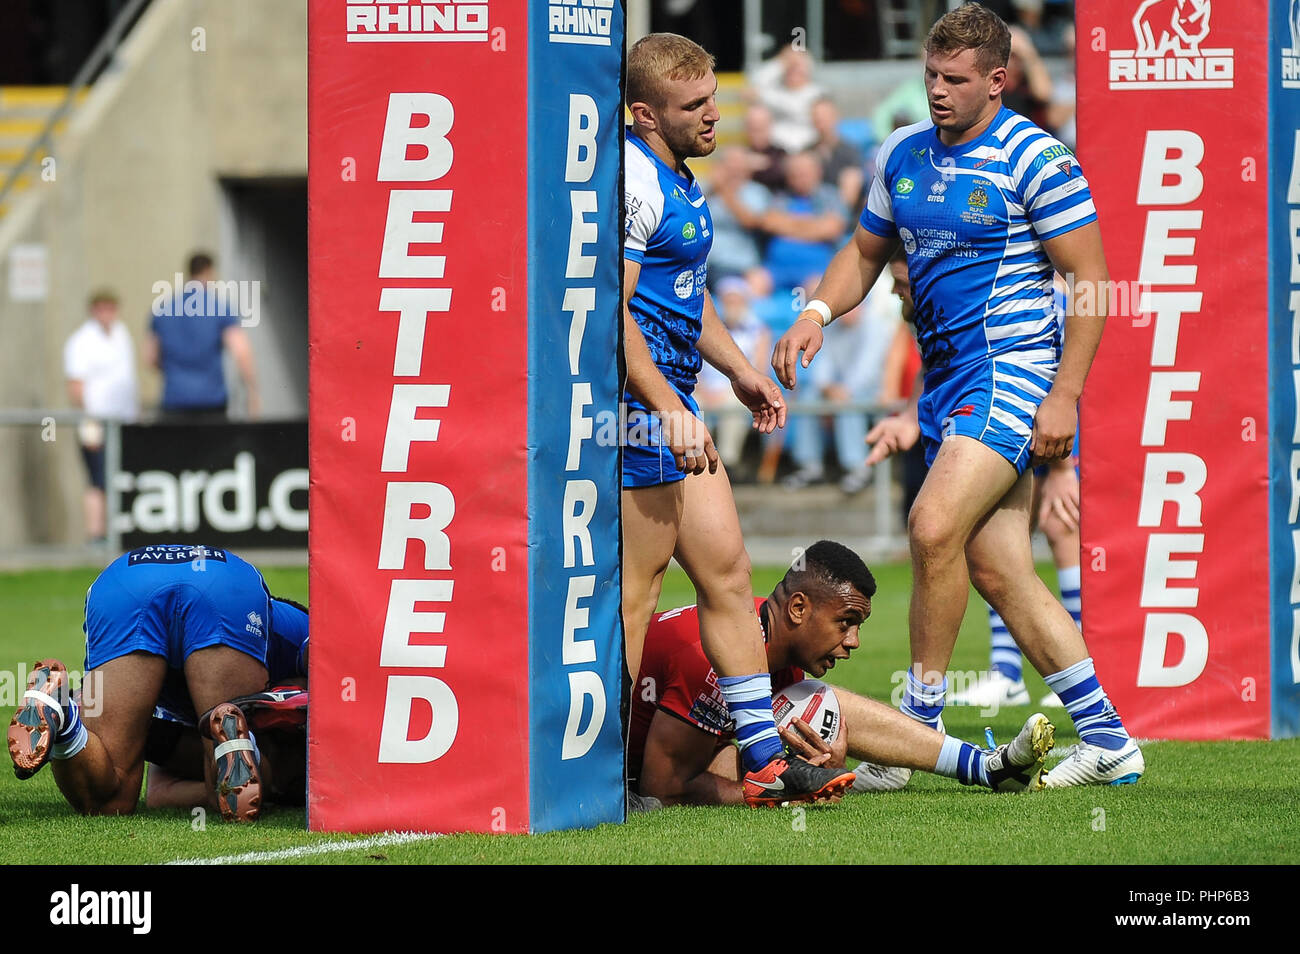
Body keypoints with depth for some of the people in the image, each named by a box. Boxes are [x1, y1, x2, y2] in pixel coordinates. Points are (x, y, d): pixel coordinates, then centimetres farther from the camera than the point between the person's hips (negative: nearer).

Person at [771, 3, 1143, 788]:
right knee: (997, 571, 5)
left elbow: (1091, 279, -11)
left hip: (1014, 370, -8)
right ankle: (1107, 743, 11)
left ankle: (917, 728, -12)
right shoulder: (903, 154, 10)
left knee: (935, 526, -21)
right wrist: (816, 314, 2)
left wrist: (1065, 396, -16)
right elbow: (866, 254, 22)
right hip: (945, 378, 8)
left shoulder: (1035, 160, -10)